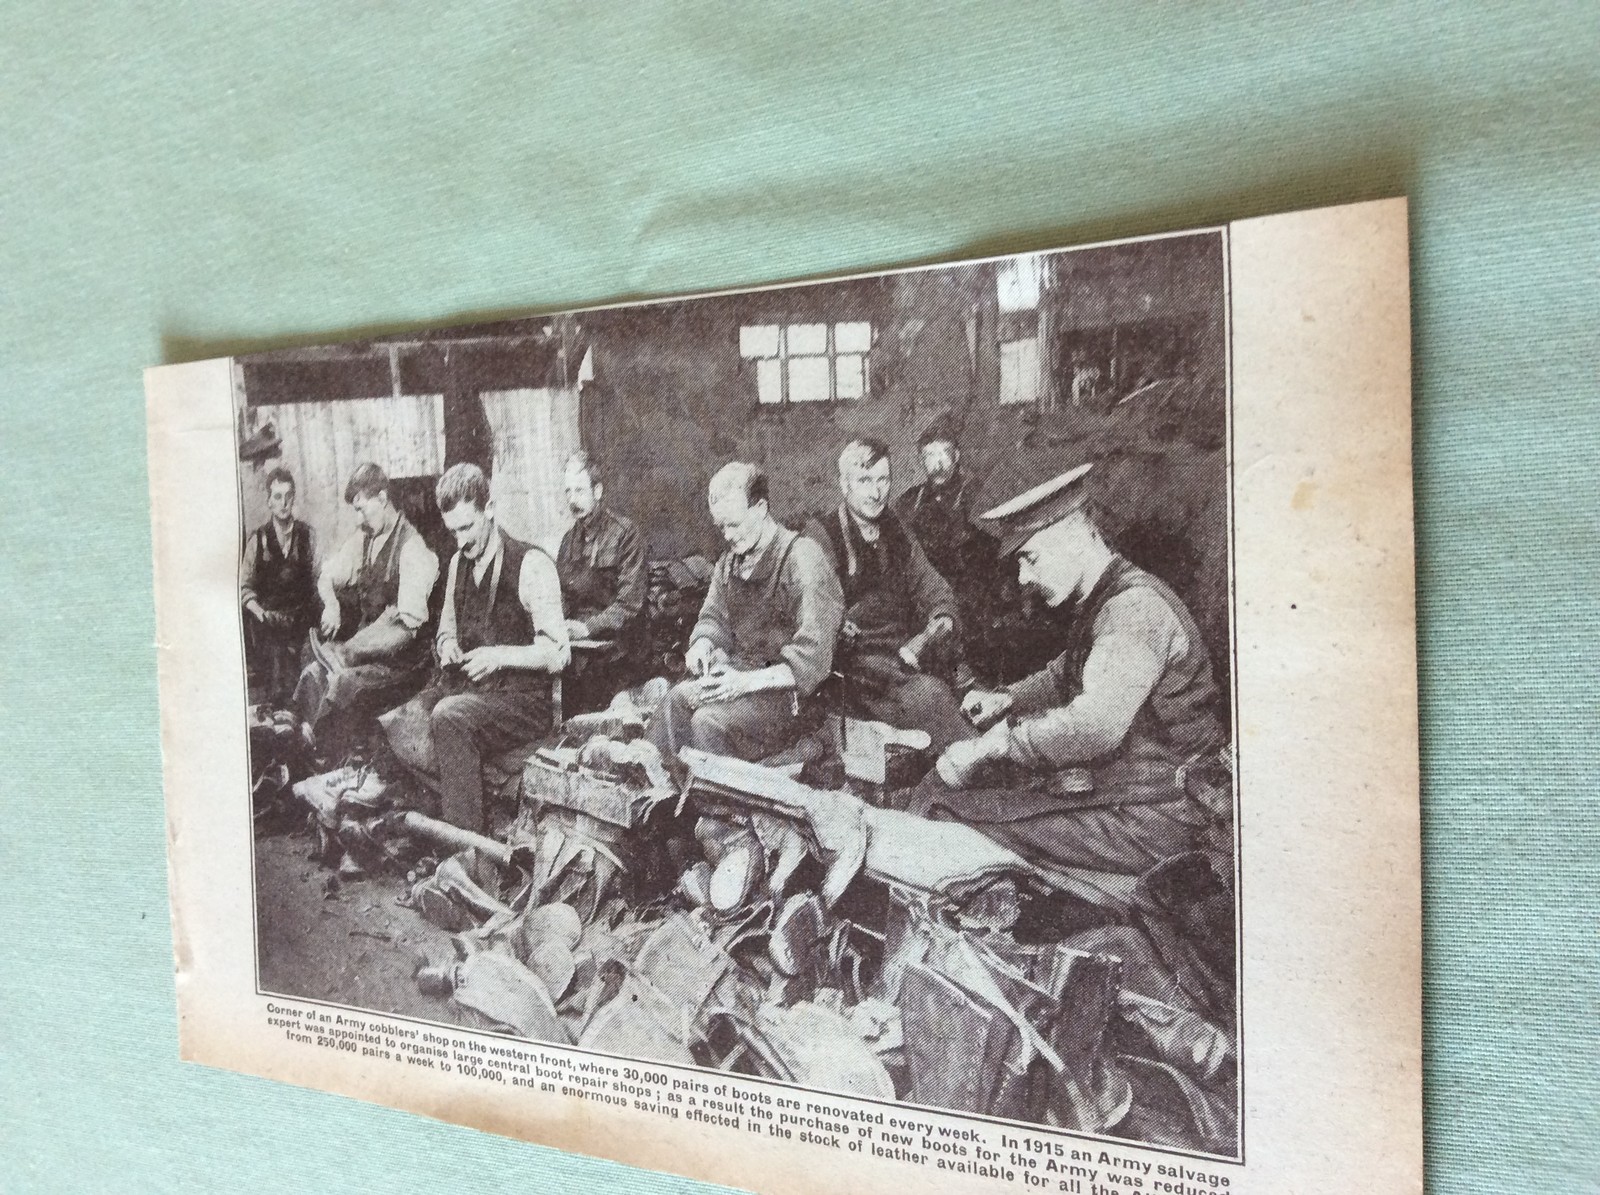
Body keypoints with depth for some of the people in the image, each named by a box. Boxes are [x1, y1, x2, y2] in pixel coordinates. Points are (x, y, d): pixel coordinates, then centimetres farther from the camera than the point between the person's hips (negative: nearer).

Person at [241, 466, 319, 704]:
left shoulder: (307, 535, 7)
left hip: (300, 619, 1)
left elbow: (315, 578, 5)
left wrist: (309, 612, -10)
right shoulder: (256, 539, 5)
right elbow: (245, 587, 6)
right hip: (267, 620, -1)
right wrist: (261, 612, -11)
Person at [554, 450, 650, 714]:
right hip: (574, 644, 6)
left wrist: (587, 627, -18)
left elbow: (629, 605, -9)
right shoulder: (570, 538, 20)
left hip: (611, 650, -6)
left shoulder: (625, 534, -3)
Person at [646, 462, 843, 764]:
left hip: (787, 687, -7)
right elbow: (714, 617, 21)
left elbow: (811, 658, -18)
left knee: (710, 720, -29)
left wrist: (749, 681, -25)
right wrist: (703, 644, -4)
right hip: (738, 672, 7)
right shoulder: (730, 561, 12)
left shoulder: (802, 556, -13)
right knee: (675, 699, -20)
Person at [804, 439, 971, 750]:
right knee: (928, 693, -30)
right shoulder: (821, 536, 0)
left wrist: (942, 620, -3)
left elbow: (934, 590, 19)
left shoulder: (898, 534, 18)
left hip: (907, 657, 6)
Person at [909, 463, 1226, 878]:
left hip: (1146, 822, -10)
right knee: (942, 787, 7)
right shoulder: (1102, 603, 12)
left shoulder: (1137, 608, -21)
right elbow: (1063, 674, 29)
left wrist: (992, 744, -25)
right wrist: (1007, 699, 9)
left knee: (946, 813, -16)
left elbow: (1095, 726, -34)